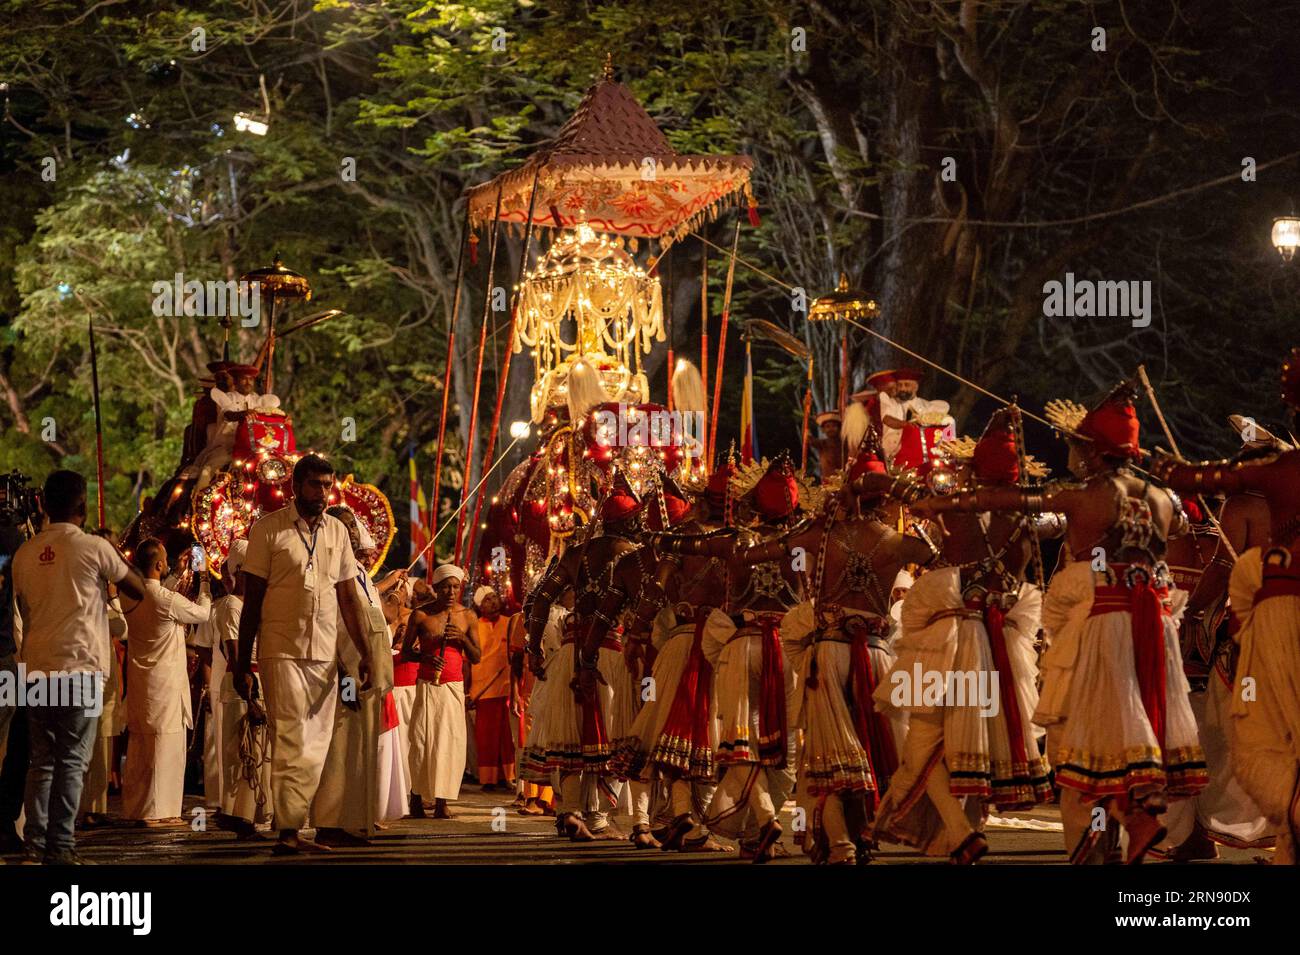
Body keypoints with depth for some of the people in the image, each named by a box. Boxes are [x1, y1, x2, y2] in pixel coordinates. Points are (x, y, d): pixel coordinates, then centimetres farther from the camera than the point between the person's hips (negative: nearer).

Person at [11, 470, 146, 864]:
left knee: (42, 760, 11)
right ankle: (60, 847, -5)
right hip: (79, 668, -5)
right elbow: (139, 590, 8)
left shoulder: (25, 553, 9)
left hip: (35, 668, 5)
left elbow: (23, 613, 16)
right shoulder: (93, 548, -5)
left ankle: (35, 844, 8)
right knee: (72, 761, -2)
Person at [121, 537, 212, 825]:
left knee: (139, 744, 12)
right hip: (164, 682, -8)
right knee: (164, 746, -4)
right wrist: (204, 581, 14)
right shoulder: (166, 600, -17)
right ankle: (157, 812, -5)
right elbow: (203, 612, -2)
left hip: (138, 681, 8)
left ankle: (135, 808, 17)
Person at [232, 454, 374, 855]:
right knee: (291, 742, -11)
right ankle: (287, 833, -11)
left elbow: (348, 599, 14)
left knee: (315, 747, 4)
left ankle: (294, 829, 10)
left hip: (325, 655, 5)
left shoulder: (337, 531, 12)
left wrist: (364, 653, 7)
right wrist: (243, 662, -2)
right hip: (282, 652, -5)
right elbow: (252, 600, 0)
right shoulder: (268, 529, 0)